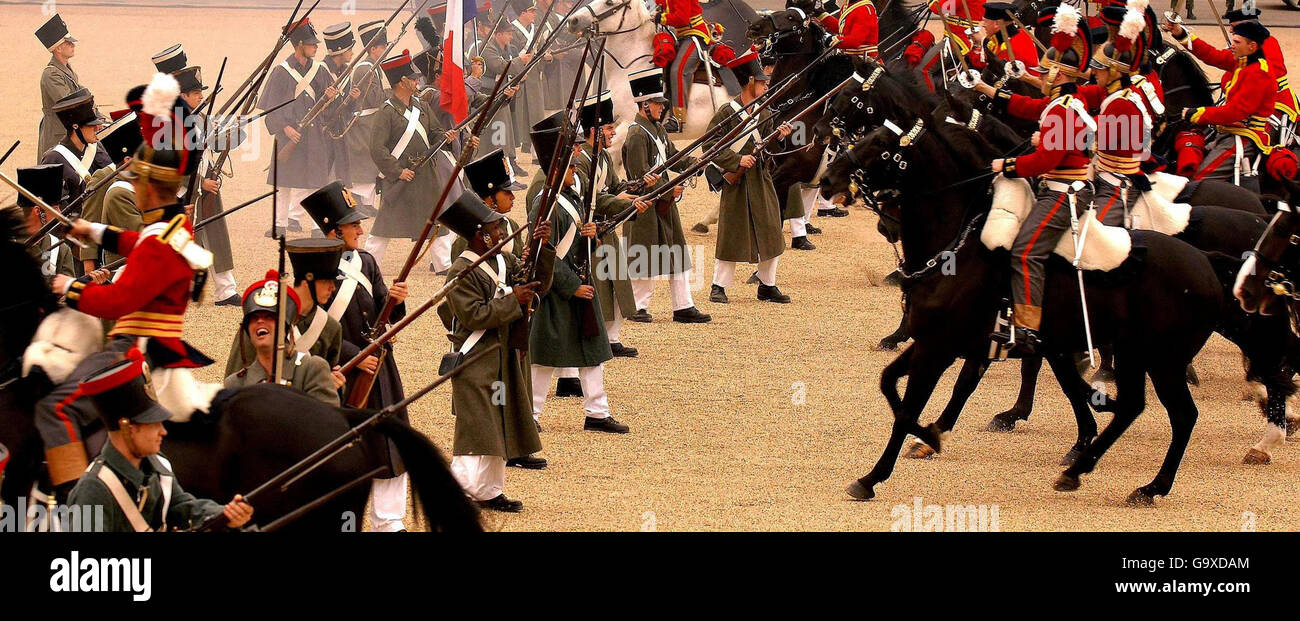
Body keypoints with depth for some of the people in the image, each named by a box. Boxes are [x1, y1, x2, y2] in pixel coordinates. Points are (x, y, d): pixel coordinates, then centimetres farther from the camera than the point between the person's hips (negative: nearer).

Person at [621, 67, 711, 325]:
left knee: (678, 255, 9)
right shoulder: (637, 135, -17)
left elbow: (672, 157, 17)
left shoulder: (658, 129, 11)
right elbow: (641, 177, -21)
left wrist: (696, 163, 0)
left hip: (664, 203, 9)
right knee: (643, 257, 1)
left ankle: (683, 307, 12)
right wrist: (669, 190, -21)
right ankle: (639, 307, 12)